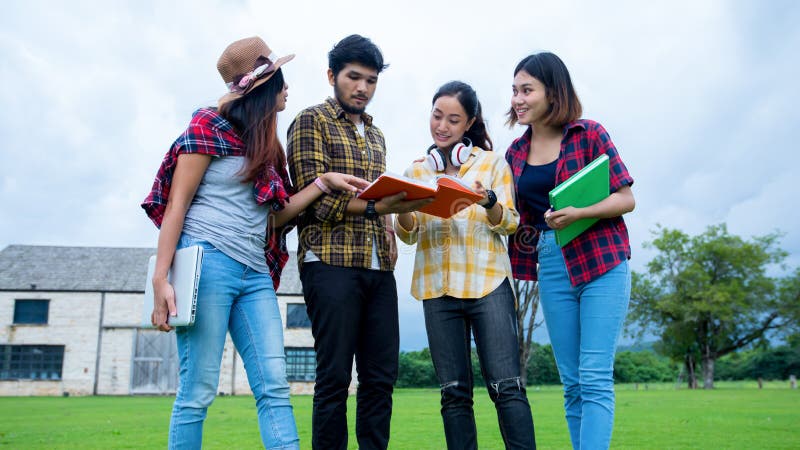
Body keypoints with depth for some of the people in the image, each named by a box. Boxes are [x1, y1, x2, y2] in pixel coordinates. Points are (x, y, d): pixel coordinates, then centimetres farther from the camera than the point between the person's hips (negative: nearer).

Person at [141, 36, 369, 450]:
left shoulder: (265, 145, 20)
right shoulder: (209, 126, -1)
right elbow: (177, 204, -5)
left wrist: (324, 182, 6)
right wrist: (160, 279, -13)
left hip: (255, 274, 7)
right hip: (208, 263, -7)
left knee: (274, 386, -3)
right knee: (198, 391, -4)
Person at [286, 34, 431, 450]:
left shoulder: (376, 136, 23)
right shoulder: (311, 121, 1)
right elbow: (315, 198, -10)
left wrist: (388, 229, 6)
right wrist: (377, 206, -22)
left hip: (379, 268, 6)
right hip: (330, 263, -6)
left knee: (381, 376, 5)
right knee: (335, 377, -4)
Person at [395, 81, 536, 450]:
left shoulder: (493, 163, 8)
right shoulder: (417, 171, 14)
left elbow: (509, 224, 2)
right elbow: (409, 235, 11)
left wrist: (489, 201, -19)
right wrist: (402, 209, -12)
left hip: (488, 284, -2)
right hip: (438, 290, 3)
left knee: (505, 386, -8)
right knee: (454, 392, 4)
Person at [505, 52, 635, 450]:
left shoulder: (589, 134, -3)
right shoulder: (516, 153, 11)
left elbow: (626, 198, -5)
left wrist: (579, 213, -21)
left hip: (601, 261, -4)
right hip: (551, 266, 5)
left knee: (595, 379, -9)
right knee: (572, 384, 7)